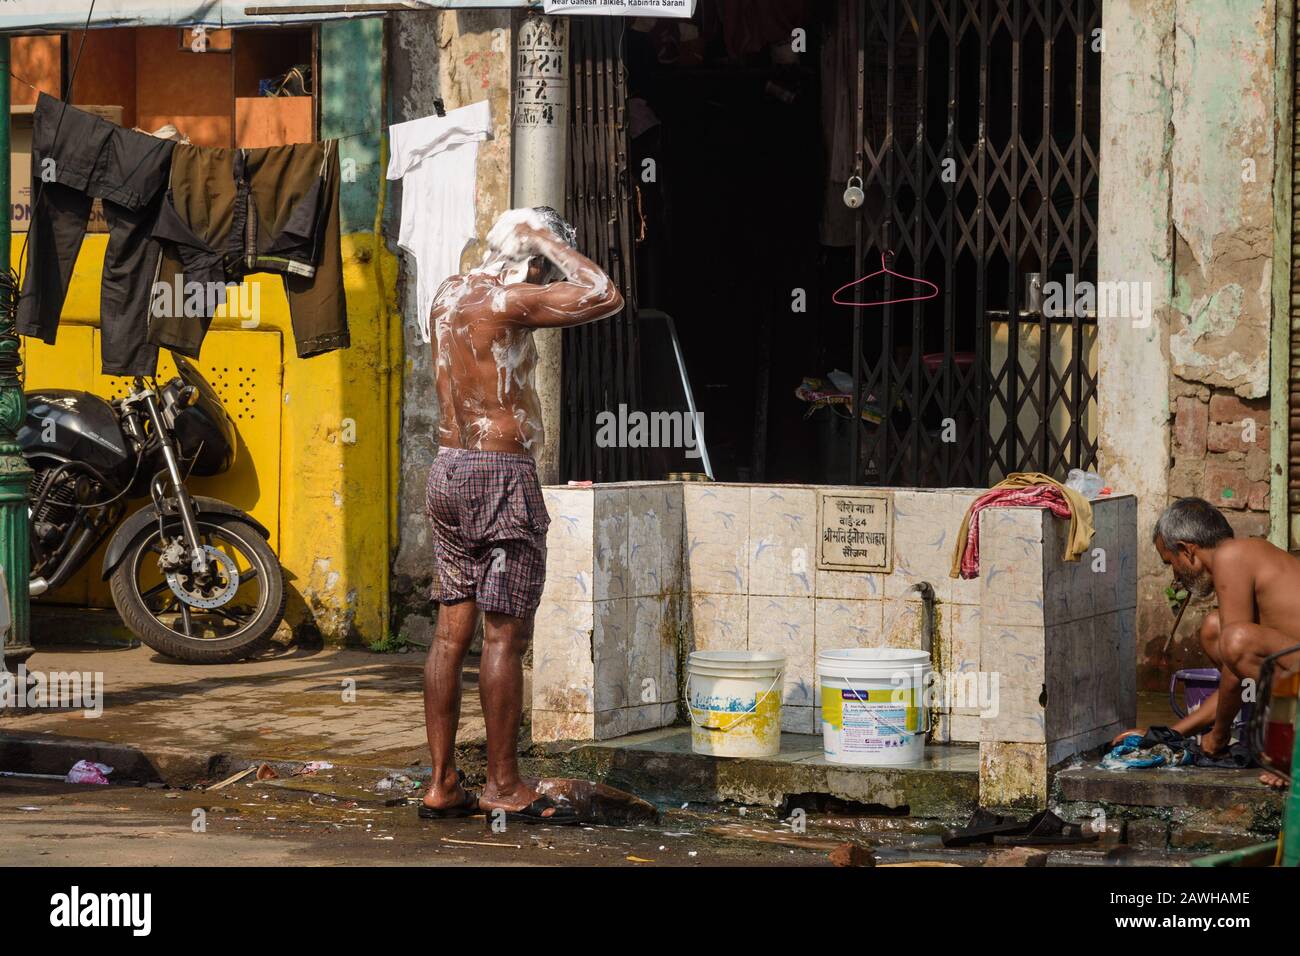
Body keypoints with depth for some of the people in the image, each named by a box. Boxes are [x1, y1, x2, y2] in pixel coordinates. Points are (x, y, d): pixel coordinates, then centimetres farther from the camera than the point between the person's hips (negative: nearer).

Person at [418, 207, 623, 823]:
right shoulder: (506, 301, -14)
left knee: (453, 630, 9)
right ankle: (503, 786, 0)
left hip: (449, 472, 9)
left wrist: (538, 240, 23)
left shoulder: (449, 293, 11)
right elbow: (605, 298, -16)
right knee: (505, 634, -3)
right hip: (501, 476, -9)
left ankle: (442, 783, 11)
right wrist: (550, 242, -6)